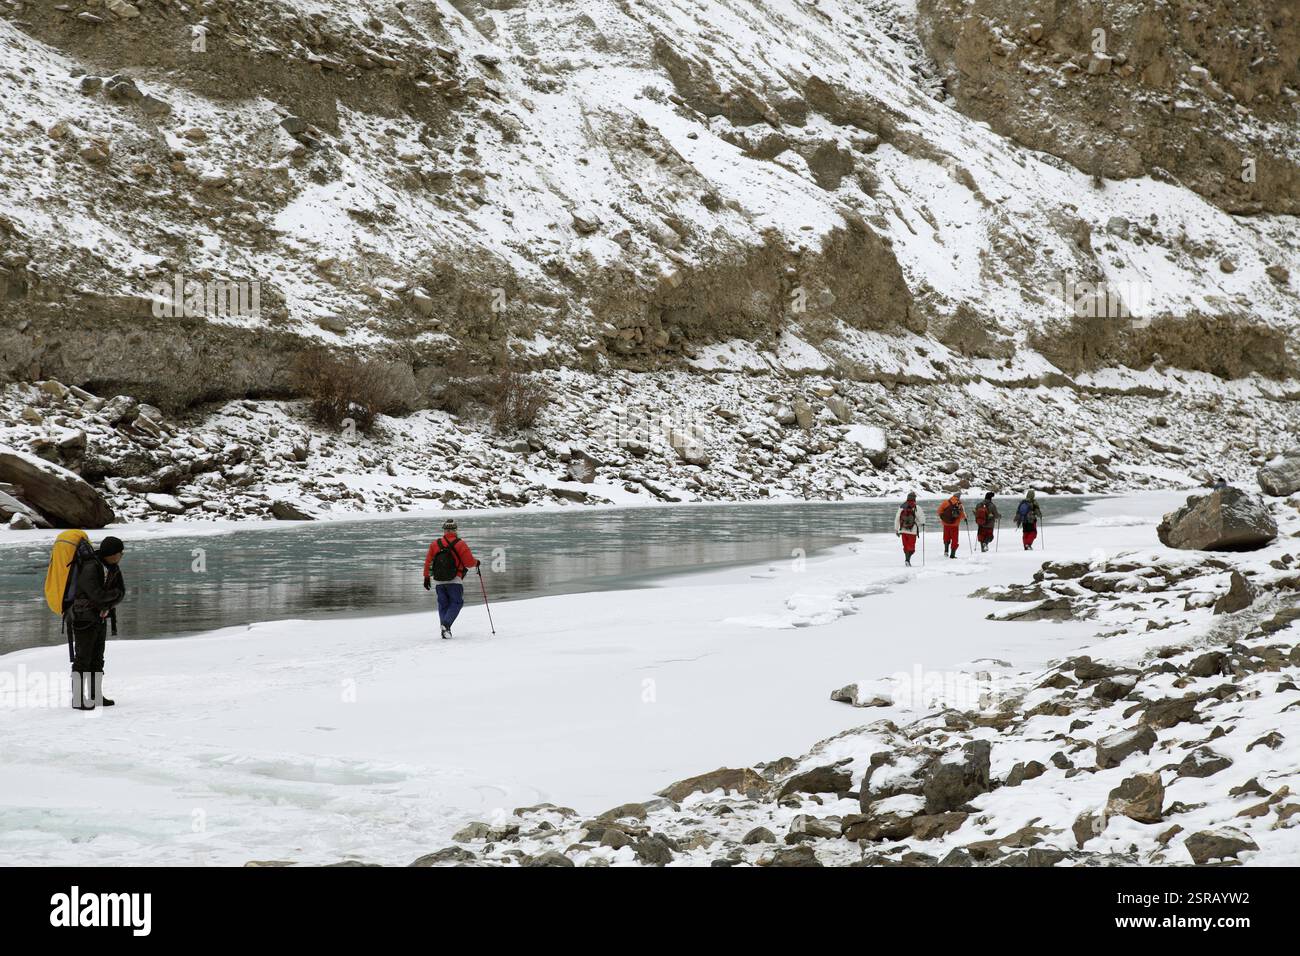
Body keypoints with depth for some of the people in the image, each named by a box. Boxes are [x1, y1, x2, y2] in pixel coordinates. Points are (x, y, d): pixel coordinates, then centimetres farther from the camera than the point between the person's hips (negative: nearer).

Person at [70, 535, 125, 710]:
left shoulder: (113, 568, 4)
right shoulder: (89, 568, -22)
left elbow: (121, 592, 0)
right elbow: (98, 595, -28)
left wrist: (108, 605, -18)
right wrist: (115, 593, -10)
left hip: (100, 618, 8)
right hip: (84, 619, -8)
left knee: (97, 659, 13)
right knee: (82, 659, -6)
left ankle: (95, 695, 20)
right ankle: (78, 699, -3)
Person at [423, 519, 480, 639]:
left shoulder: (435, 544, 2)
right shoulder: (460, 544, -9)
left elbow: (428, 561, 5)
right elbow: (469, 562, -9)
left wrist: (426, 577, 13)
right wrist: (476, 562, 13)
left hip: (439, 581, 4)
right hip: (455, 581, -4)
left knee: (443, 604, 15)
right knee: (456, 602, 6)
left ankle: (444, 629, 9)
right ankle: (446, 624, -15)